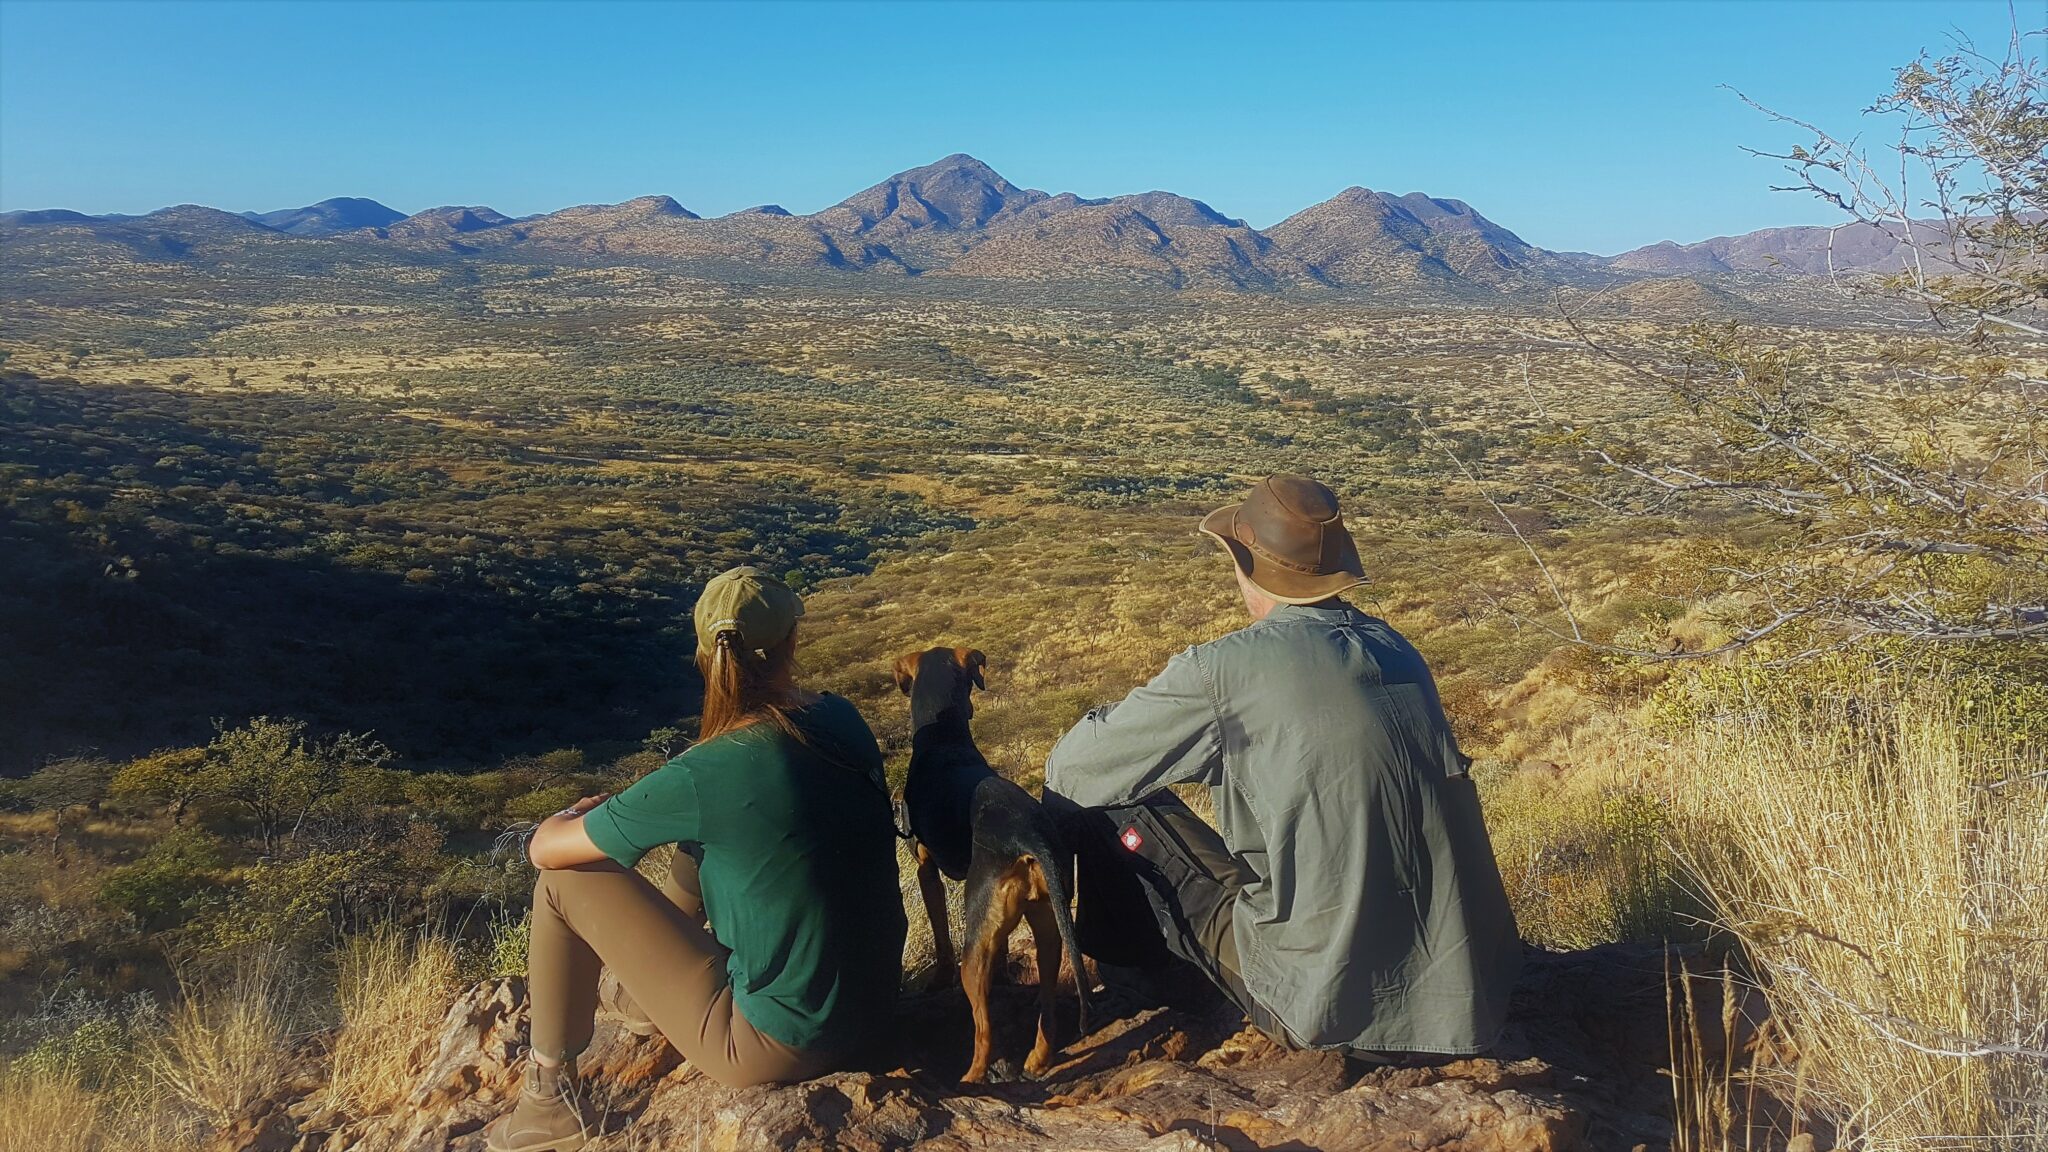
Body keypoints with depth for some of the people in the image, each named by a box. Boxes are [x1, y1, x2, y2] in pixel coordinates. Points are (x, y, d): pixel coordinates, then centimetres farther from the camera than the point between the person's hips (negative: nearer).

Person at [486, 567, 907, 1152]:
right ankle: (651, 985, 46)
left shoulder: (701, 778, -23)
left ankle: (548, 1101, 20)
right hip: (873, 1004, 6)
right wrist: (624, 810, 18)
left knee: (565, 881, 2)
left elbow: (546, 849, -9)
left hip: (780, 1046, -6)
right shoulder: (843, 722, -6)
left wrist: (578, 814, 14)